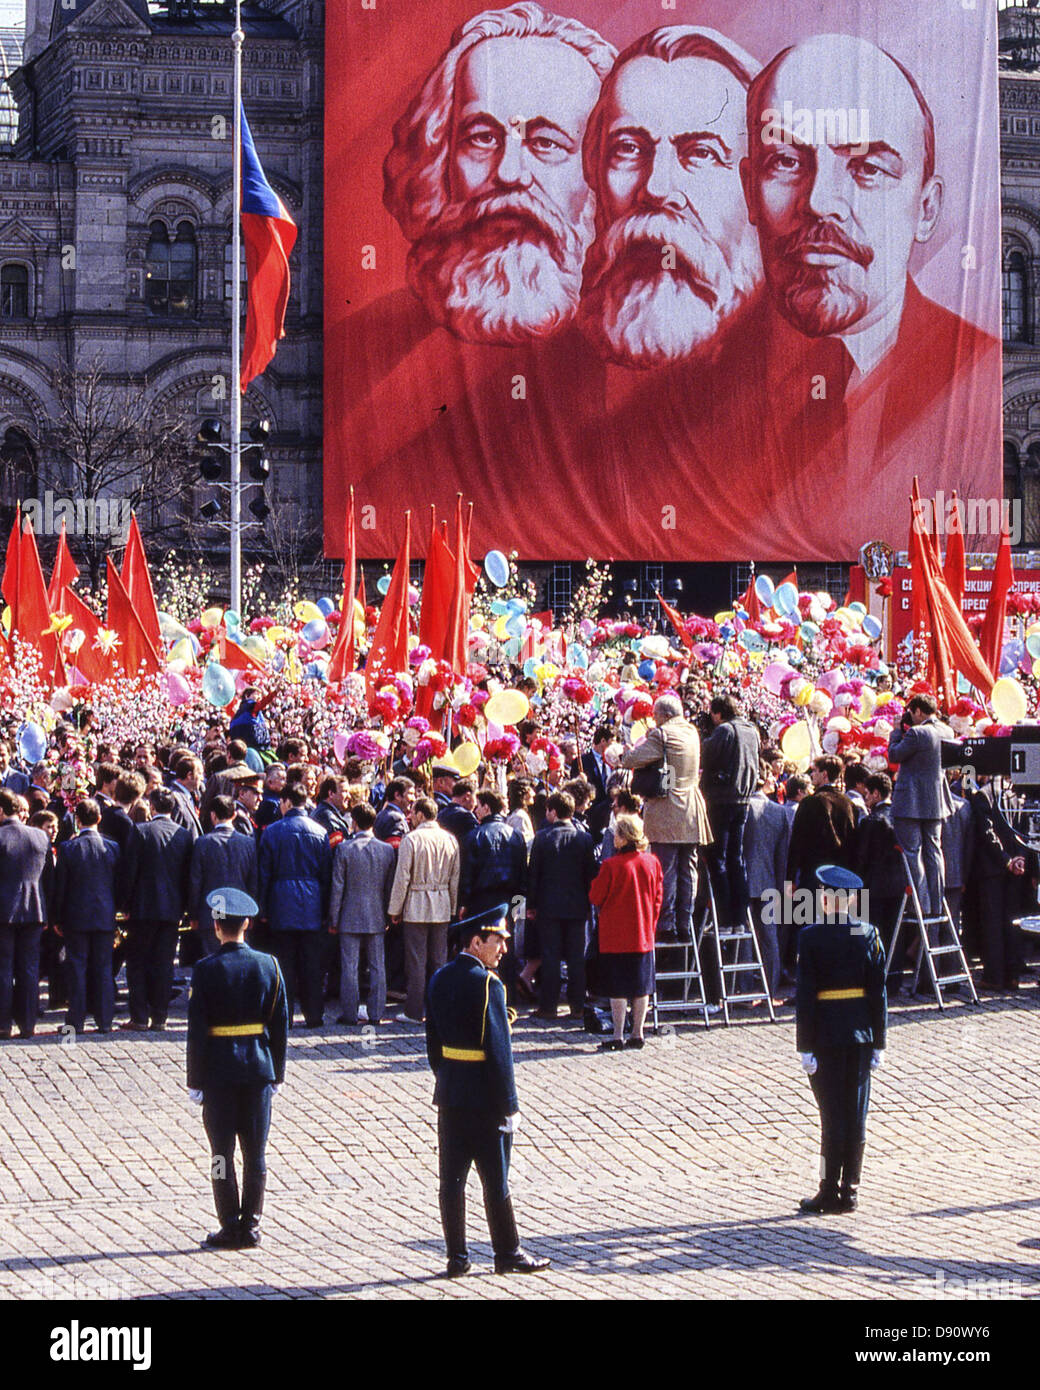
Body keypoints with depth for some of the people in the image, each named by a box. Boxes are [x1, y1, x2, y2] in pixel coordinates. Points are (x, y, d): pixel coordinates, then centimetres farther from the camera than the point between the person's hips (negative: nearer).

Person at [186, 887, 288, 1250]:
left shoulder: (206, 970, -10)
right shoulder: (269, 966, -1)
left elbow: (196, 1030, -10)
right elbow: (280, 1025, 3)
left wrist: (195, 1080, -3)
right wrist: (276, 1073, 12)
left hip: (219, 1072, -3)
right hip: (259, 1068, 3)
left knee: (223, 1151, 3)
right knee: (255, 1152, 9)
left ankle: (230, 1228, 4)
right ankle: (251, 1225, 11)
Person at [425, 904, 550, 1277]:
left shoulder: (440, 980, 7)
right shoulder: (487, 984, -17)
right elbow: (498, 1050, -18)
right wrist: (509, 1105, -14)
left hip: (449, 1097, 7)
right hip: (484, 1100, -7)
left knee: (452, 1179, 8)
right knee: (496, 1180, 4)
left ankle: (457, 1258, 11)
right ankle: (507, 1254, 14)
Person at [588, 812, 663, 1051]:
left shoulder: (611, 865, -16)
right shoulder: (652, 862, -1)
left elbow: (596, 897, -7)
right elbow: (658, 897, 7)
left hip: (615, 936, -5)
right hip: (643, 933, 5)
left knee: (618, 989, 0)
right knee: (641, 986, 11)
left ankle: (618, 1037, 1)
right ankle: (637, 1033, 15)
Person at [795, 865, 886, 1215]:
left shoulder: (811, 938, -10)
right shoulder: (868, 934, 0)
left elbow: (806, 995, -11)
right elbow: (878, 992, 2)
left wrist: (805, 1047, -7)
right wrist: (878, 1042, 9)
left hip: (826, 1037, -3)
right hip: (860, 1035, 4)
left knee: (832, 1113, 0)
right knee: (856, 1113, 8)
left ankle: (830, 1192, 3)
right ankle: (849, 1190, 12)